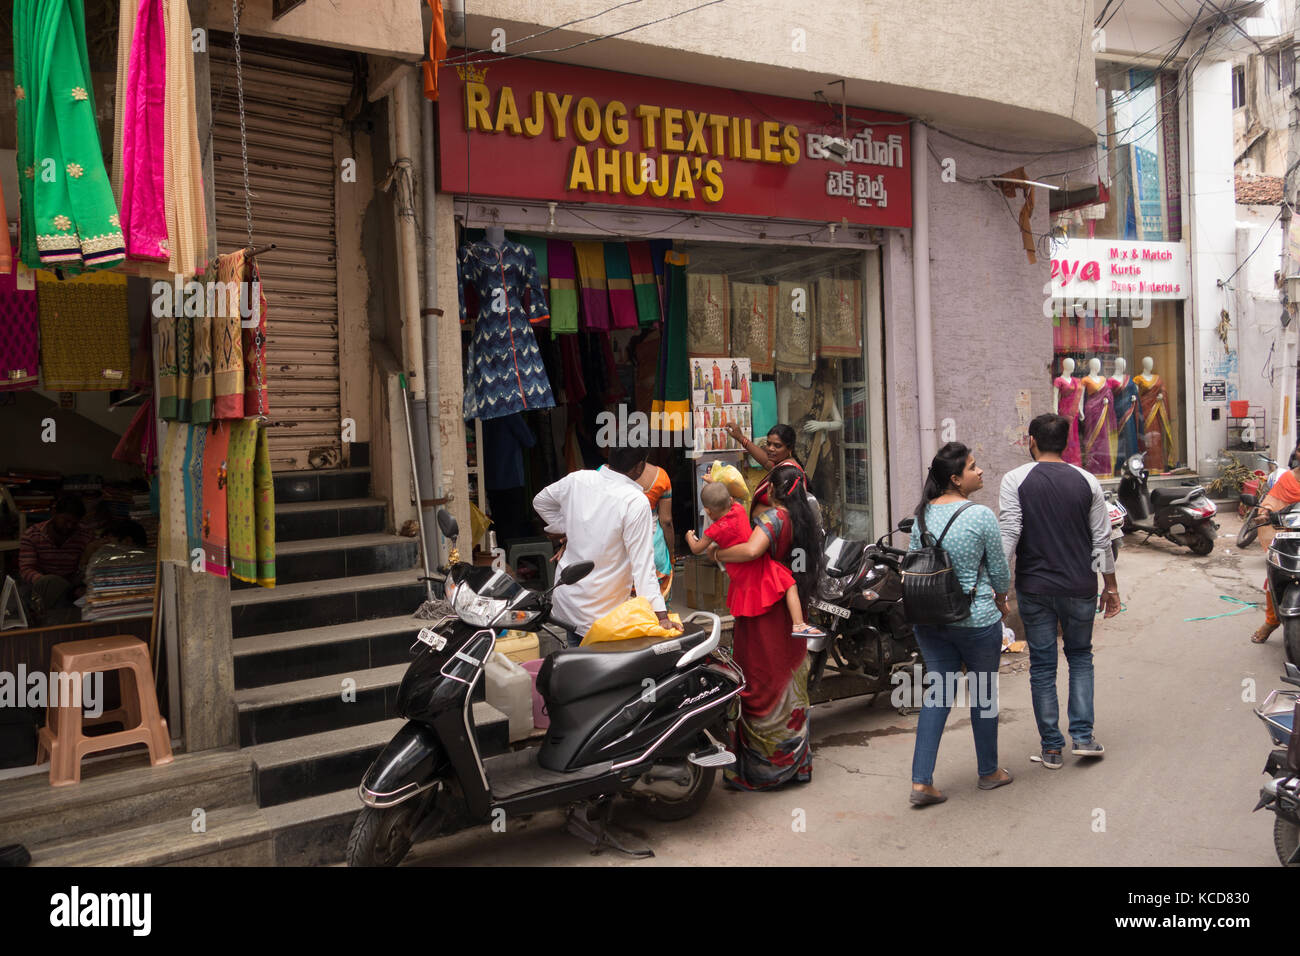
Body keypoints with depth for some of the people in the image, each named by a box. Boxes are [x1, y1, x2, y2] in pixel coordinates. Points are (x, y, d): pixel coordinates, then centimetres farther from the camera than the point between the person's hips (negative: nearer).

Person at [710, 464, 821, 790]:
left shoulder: (773, 516, -16)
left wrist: (718, 553, -18)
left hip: (764, 617, -8)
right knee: (790, 688, 16)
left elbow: (752, 549, -32)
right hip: (792, 615, 8)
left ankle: (758, 769, 8)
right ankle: (796, 763, 26)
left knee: (761, 689, 0)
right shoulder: (805, 521, 10)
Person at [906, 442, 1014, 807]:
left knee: (938, 692, 9)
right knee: (983, 693, 14)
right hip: (976, 620, -5)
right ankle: (989, 772, 31)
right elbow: (999, 570, -6)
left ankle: (921, 782, 5)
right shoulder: (981, 516, -15)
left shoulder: (923, 513, 2)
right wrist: (1001, 602, 13)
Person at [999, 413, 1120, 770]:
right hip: (1079, 588, 2)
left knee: (1042, 666, 7)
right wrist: (1111, 585, 14)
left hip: (1034, 589, -1)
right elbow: (1102, 539, 4)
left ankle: (1051, 747, 12)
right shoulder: (1087, 481, 2)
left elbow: (1008, 534, -12)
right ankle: (1083, 736, 13)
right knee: (1080, 657, 19)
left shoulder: (1016, 480, -5)